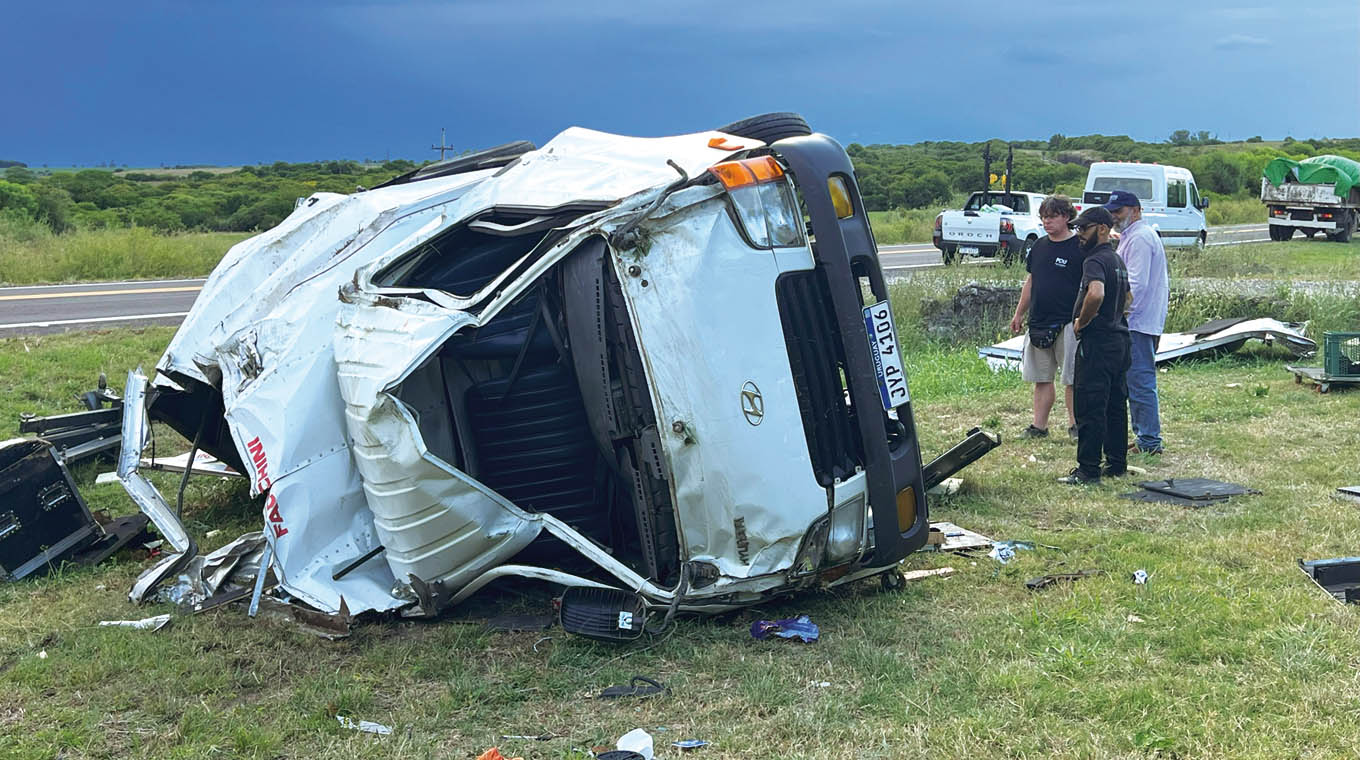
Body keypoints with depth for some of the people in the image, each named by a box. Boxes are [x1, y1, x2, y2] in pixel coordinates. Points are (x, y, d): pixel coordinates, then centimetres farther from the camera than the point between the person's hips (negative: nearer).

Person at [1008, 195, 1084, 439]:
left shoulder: (1079, 248, -6)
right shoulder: (1039, 247, 13)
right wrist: (1019, 314, 21)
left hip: (1068, 323, -6)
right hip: (1038, 323, 6)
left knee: (1072, 378, -1)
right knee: (1042, 378, 9)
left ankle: (1075, 424, 9)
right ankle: (1039, 426, 15)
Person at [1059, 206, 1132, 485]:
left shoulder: (1095, 260, -16)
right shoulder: (1118, 260, 16)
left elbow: (1096, 294, -34)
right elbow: (1128, 297, 30)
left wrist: (1081, 321, -20)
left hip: (1096, 341, -10)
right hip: (1119, 338, 10)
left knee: (1089, 408, -5)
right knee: (1116, 405, 14)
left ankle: (1088, 469, -3)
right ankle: (1117, 464, 21)